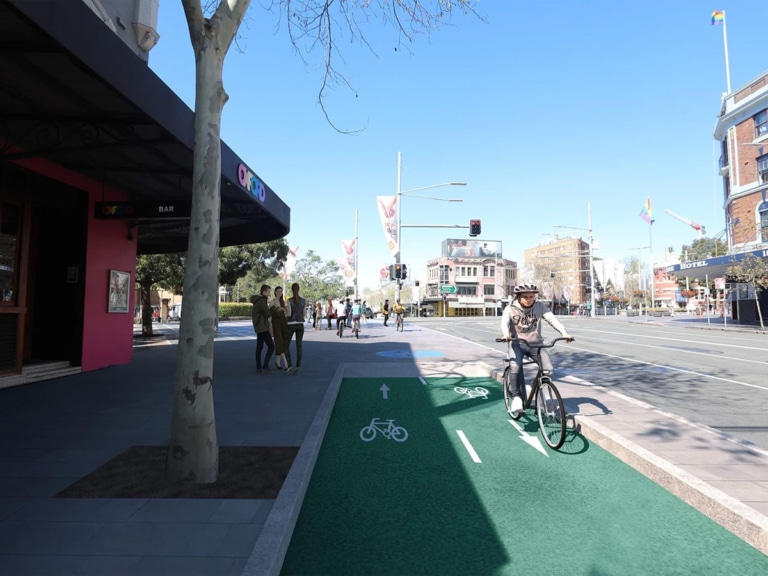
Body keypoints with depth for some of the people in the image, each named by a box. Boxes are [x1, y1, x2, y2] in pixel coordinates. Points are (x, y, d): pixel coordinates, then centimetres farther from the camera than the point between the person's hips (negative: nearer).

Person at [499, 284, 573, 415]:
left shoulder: (540, 306, -2)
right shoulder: (510, 309, -6)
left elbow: (552, 319, -14)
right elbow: (504, 323, -22)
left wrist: (565, 333, -30)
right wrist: (506, 335, -45)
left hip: (536, 344, 2)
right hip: (518, 344, -2)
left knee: (548, 369, -14)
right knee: (515, 366, -29)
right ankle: (516, 396, -13)